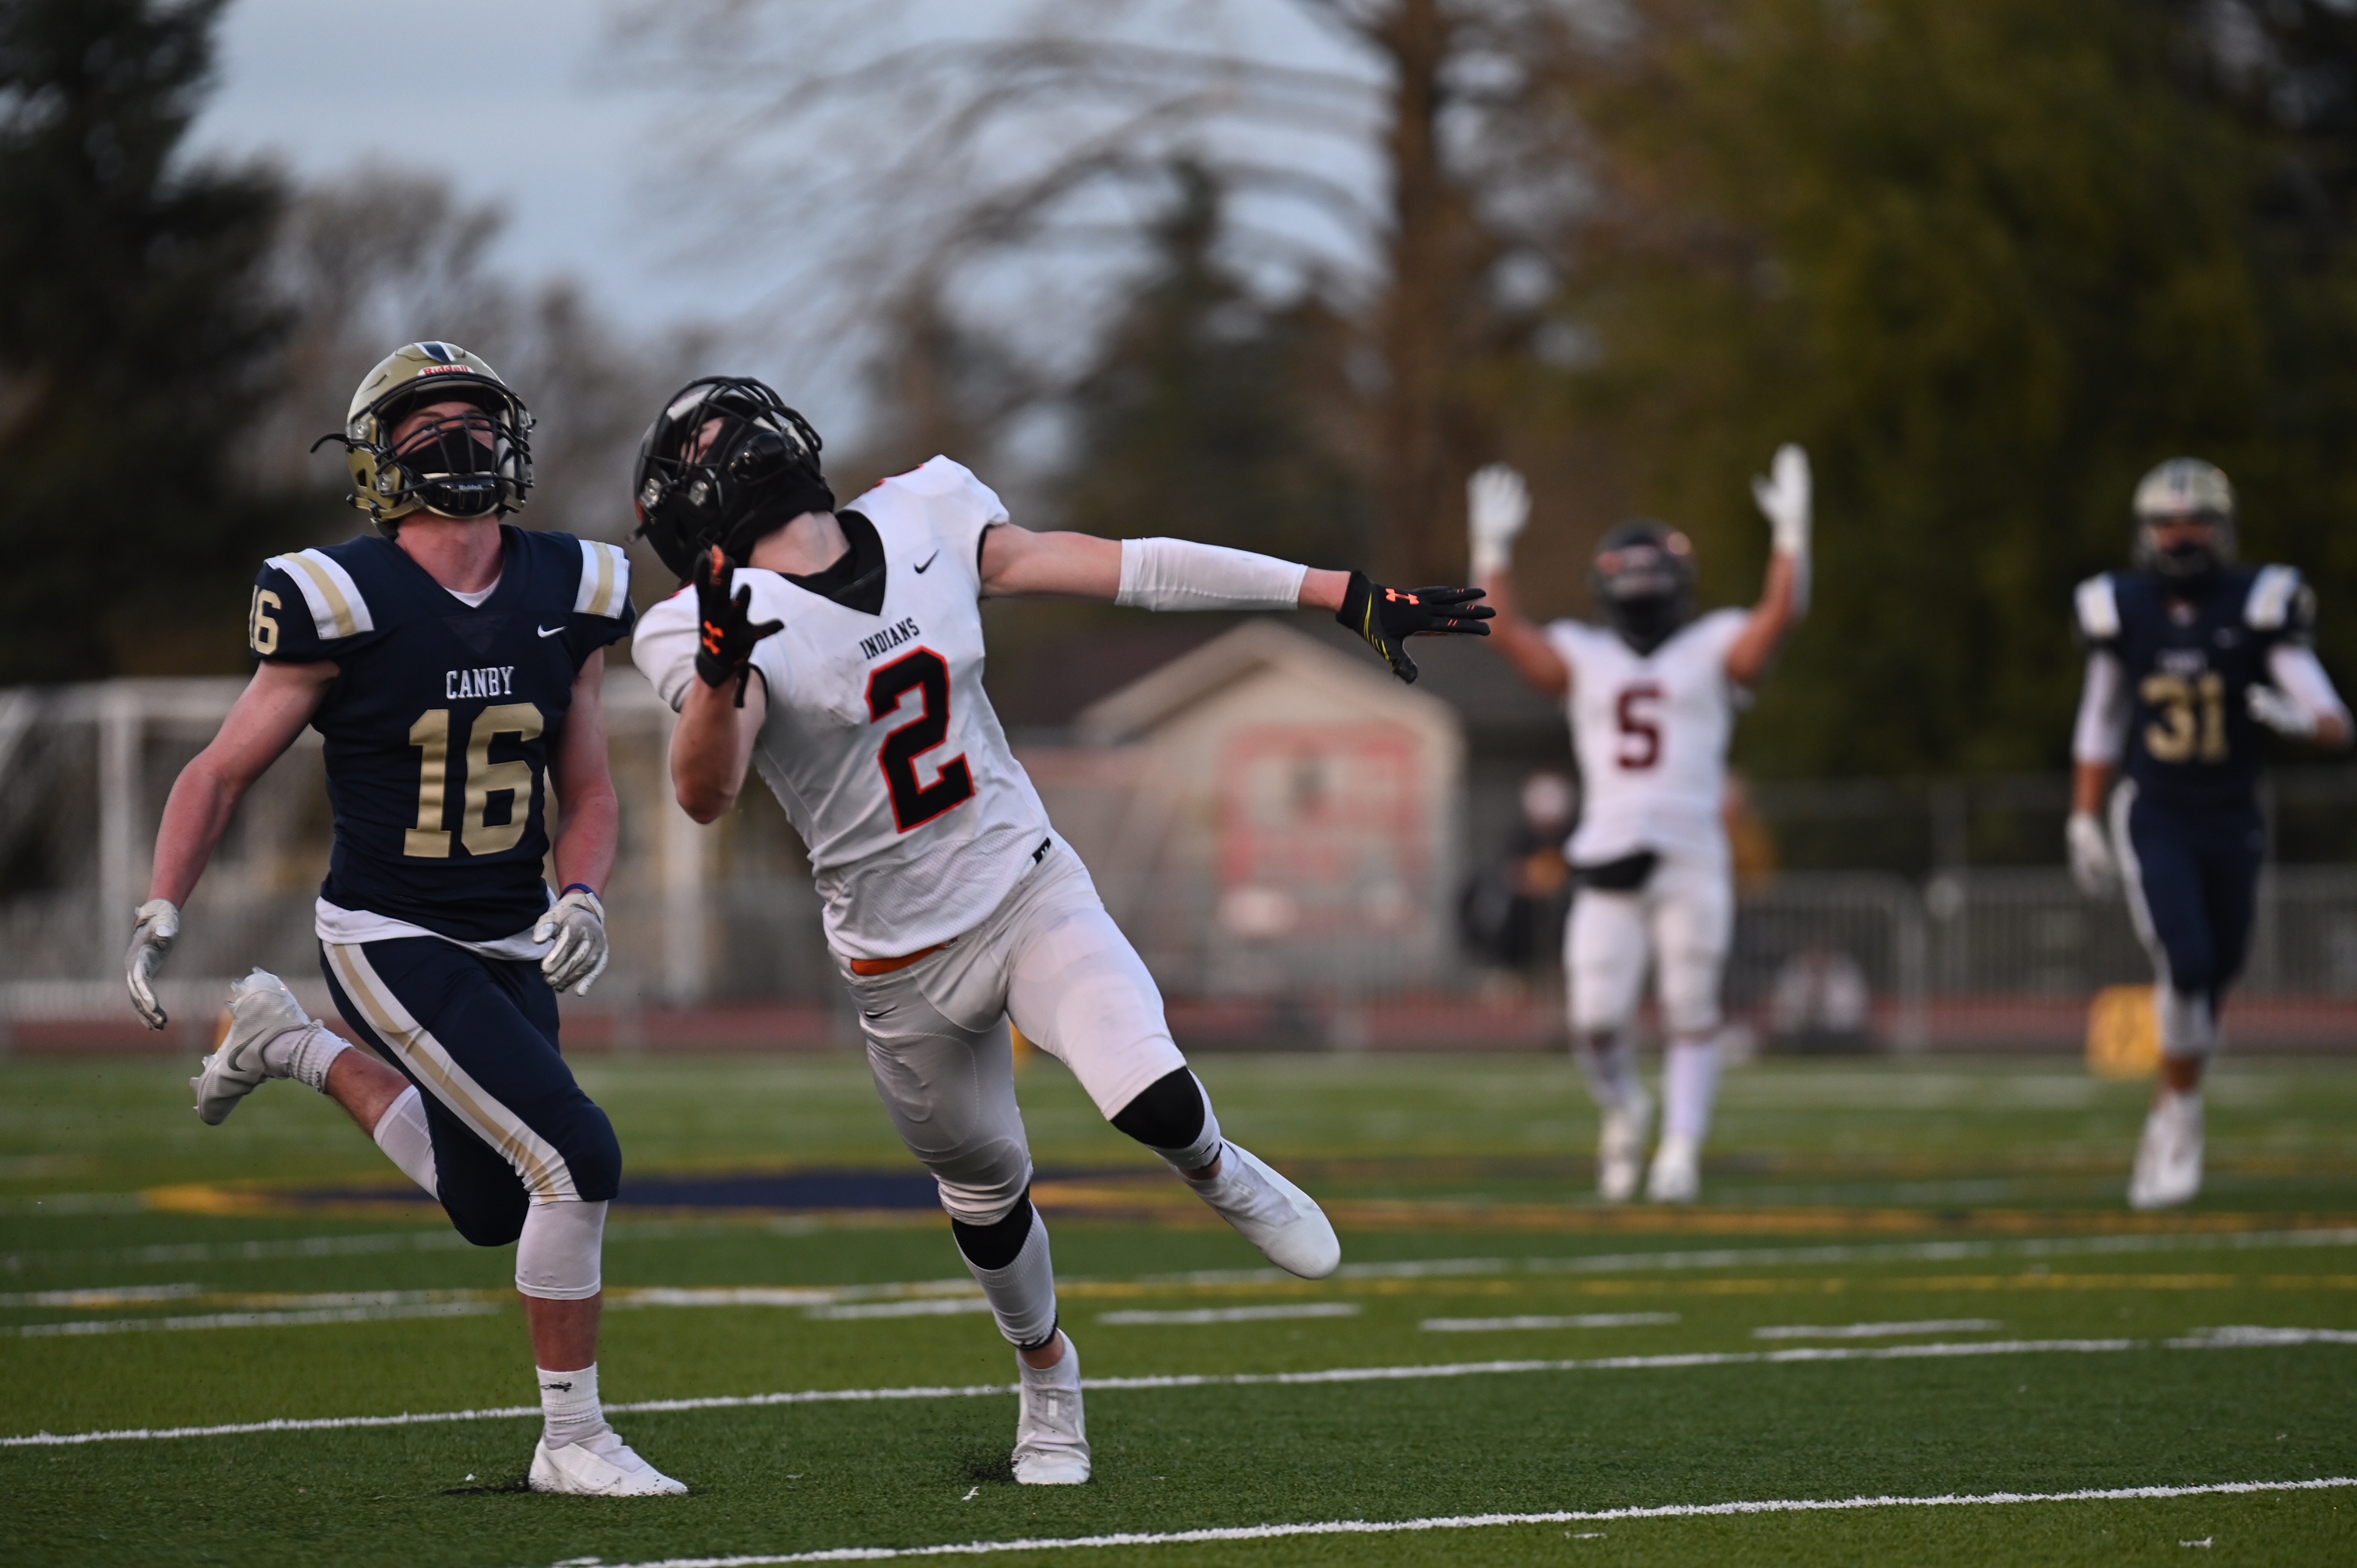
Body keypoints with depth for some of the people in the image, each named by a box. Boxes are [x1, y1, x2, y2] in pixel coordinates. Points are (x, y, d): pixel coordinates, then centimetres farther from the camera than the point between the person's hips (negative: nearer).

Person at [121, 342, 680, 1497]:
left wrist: (581, 900, -8)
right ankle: (572, 1442, -2)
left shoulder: (567, 598, 0)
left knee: (492, 1212, 17)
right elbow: (223, 771, -5)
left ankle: (299, 1050, 36)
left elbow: (586, 793, 10)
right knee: (575, 1162, -17)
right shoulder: (348, 603, -15)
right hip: (393, 942, -7)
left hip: (510, 945, 7)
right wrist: (158, 921, -11)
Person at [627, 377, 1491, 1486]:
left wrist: (1344, 595, -3)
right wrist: (722, 672, -51)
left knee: (1150, 1097, -22)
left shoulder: (922, 522, -2)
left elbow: (1129, 570, -2)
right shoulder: (713, 623, -14)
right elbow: (704, 794, -30)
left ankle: (1216, 1174, 14)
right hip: (906, 966, -1)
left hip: (1030, 892, 1)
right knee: (984, 1186, 14)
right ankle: (1045, 1373, 45)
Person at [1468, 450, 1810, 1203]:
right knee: (1596, 1022, -4)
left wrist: (1791, 533, -8)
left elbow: (1781, 612, -3)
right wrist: (1493, 546, 2)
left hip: (1691, 858, -1)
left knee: (1690, 1015, -5)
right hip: (1608, 858, 1)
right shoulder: (1582, 660, 15)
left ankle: (1681, 1148, 0)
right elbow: (1503, 629, 5)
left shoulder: (1712, 652, 10)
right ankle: (1624, 1111, 24)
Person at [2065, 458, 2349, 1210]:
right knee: (2184, 961, -18)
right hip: (2153, 818, -1)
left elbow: (2332, 722, -9)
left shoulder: (2256, 606, -5)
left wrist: (2297, 716, -32)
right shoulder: (2122, 610, 1)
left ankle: (2169, 1118, 26)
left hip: (2230, 822, 1)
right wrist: (2083, 822, 9)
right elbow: (2100, 724, 13)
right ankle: (2182, 1113, -1)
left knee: (2214, 976, 7)